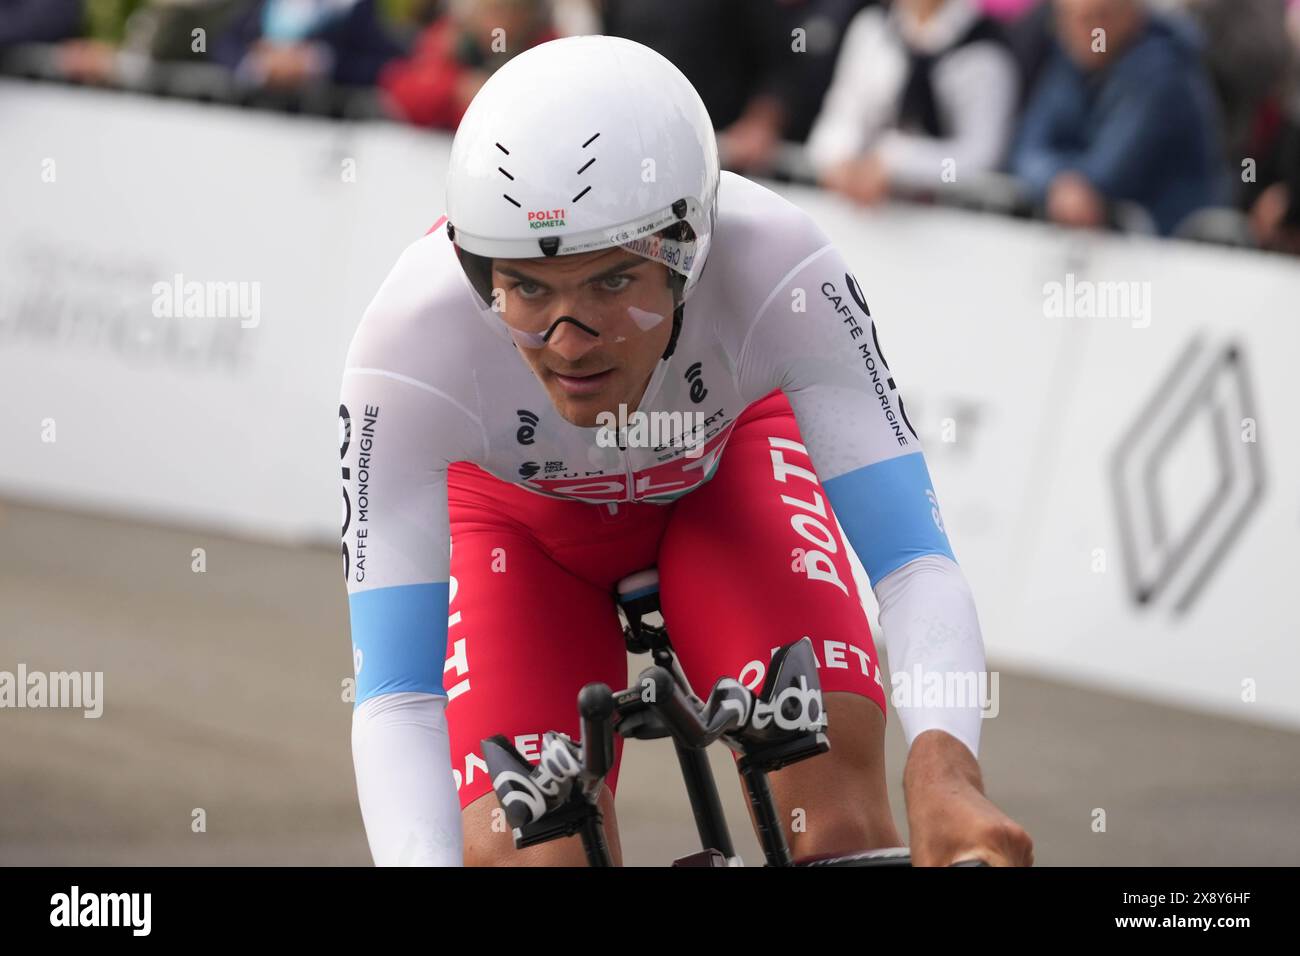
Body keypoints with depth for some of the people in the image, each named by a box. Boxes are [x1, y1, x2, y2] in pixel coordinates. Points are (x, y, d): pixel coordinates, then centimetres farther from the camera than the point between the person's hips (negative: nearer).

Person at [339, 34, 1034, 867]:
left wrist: (943, 772, -58)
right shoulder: (409, 349, -39)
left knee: (839, 803, -24)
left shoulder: (779, 272, -38)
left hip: (725, 464, 0)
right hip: (520, 517, 0)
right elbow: (395, 701, -39)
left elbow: (916, 564, -40)